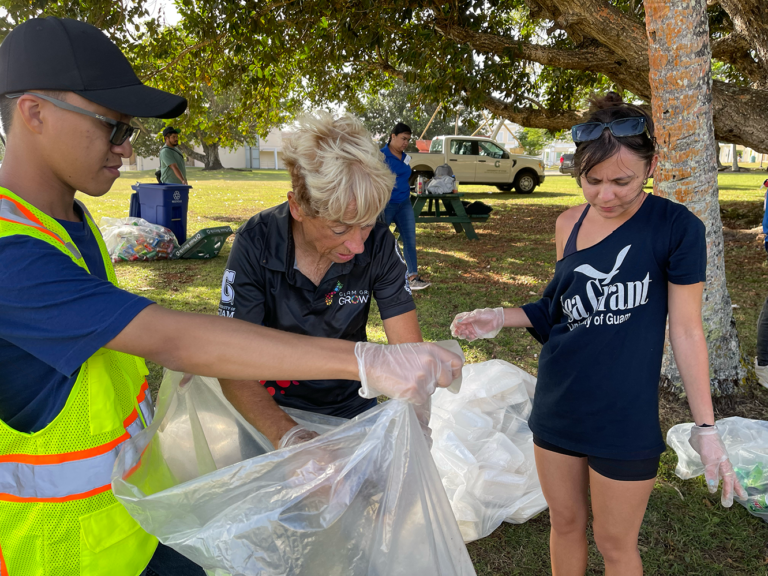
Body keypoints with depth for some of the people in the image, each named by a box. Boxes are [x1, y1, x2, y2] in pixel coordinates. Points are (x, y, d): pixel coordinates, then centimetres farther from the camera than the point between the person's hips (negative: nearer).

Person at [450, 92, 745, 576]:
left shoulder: (676, 227, -12)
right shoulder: (570, 224, 1)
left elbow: (686, 330, -8)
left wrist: (706, 429, -6)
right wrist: (501, 318, -4)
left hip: (625, 419, -4)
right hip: (558, 405, 4)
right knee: (566, 524, 21)